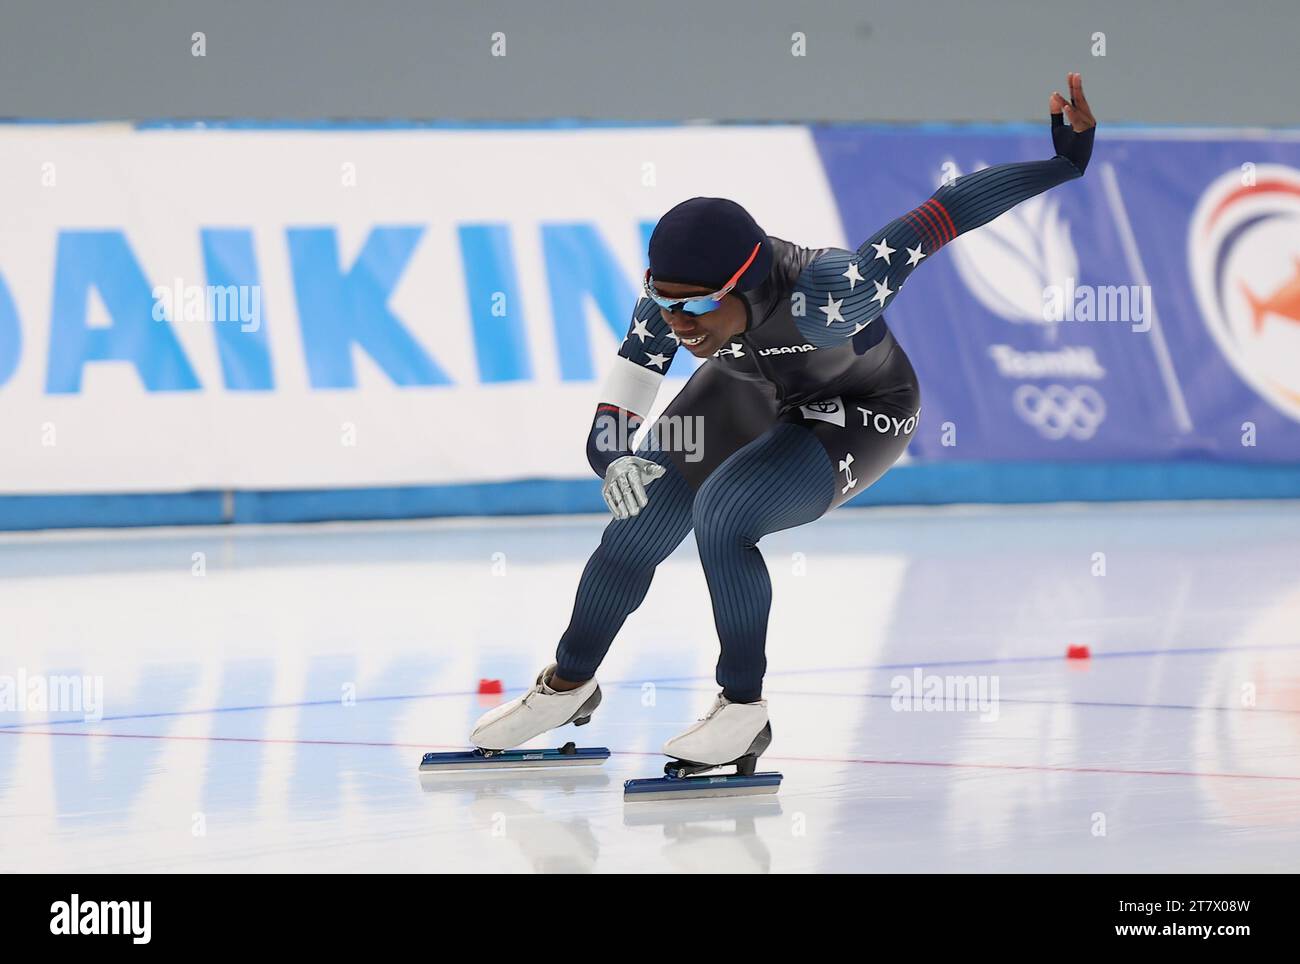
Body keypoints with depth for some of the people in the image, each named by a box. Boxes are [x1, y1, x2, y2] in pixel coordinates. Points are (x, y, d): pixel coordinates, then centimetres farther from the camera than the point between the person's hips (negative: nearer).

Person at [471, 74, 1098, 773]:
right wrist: (611, 457, -36)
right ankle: (569, 685, 26)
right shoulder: (669, 305, -28)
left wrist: (1067, 164, -47)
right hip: (748, 393, 5)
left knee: (722, 511, -27)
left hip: (859, 418, -5)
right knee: (639, 524, -2)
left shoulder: (822, 295, -43)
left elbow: (939, 219, -43)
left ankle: (744, 713, -9)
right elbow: (610, 420, -15)